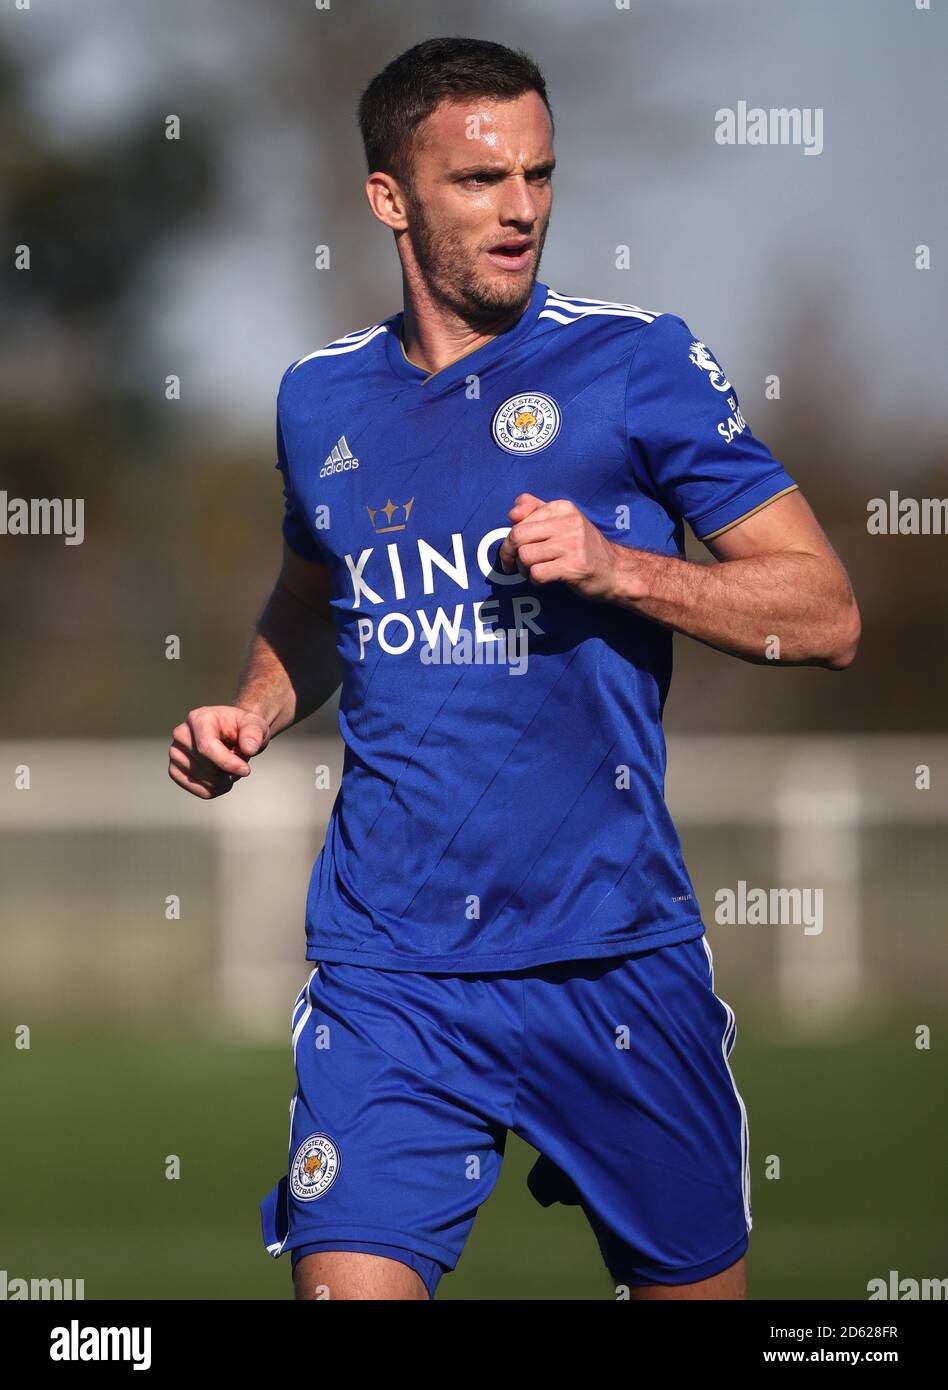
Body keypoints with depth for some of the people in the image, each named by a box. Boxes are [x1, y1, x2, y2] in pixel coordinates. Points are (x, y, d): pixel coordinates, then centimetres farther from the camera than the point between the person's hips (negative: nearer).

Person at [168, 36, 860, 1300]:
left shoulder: (638, 364, -3)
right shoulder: (322, 401, 9)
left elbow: (826, 613, -3)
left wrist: (616, 567, -16)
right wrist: (254, 713, 9)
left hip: (613, 957, -2)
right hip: (388, 972, 2)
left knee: (694, 1284, 9)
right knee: (350, 1277, -12)